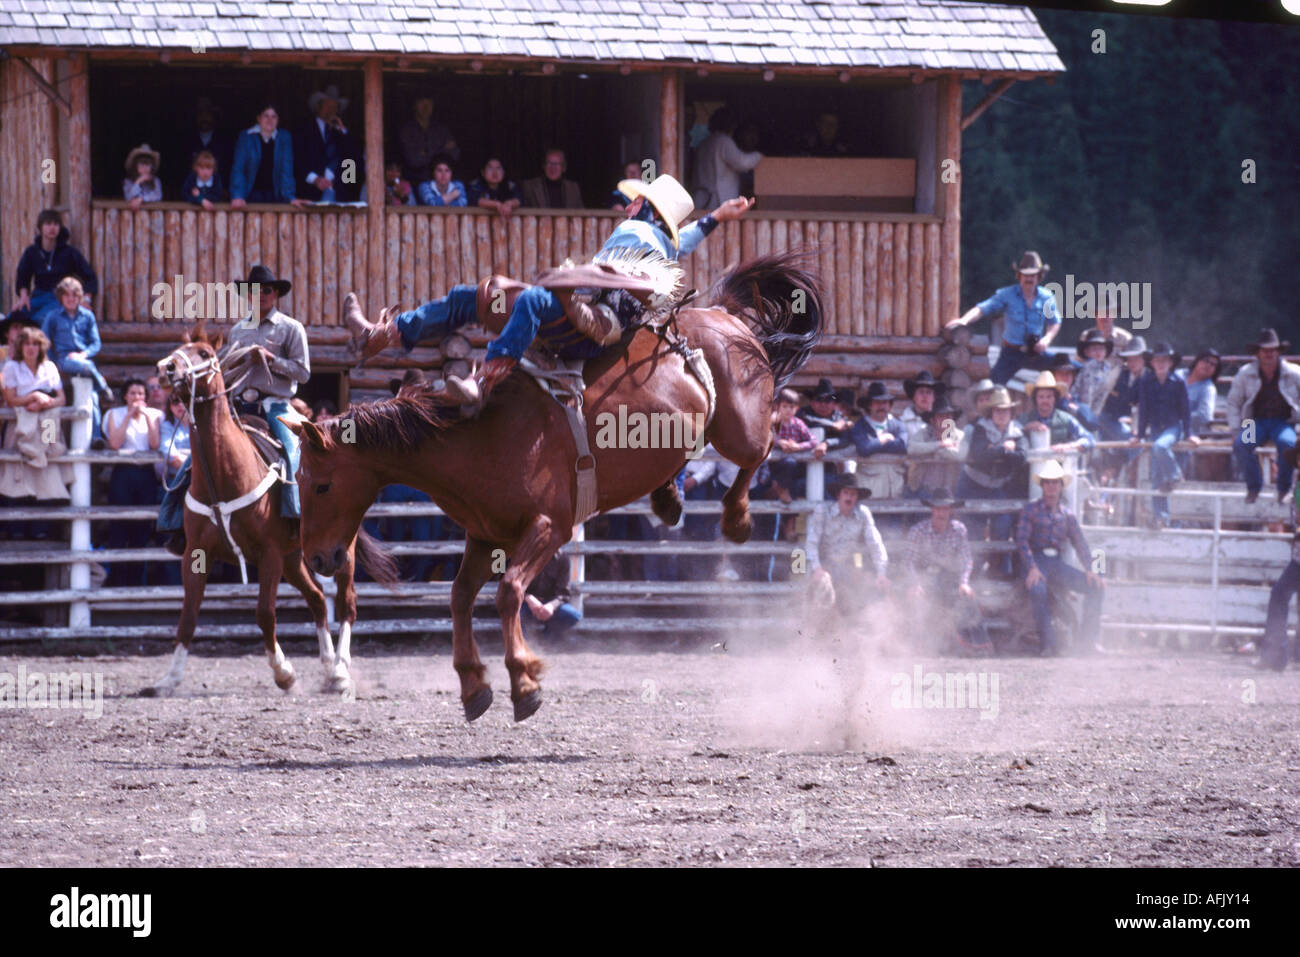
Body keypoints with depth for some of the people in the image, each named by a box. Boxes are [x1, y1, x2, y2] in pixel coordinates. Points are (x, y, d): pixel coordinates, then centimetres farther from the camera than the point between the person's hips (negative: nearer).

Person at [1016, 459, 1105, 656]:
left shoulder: (1067, 514, 17)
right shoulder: (1031, 510, 6)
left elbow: (1080, 543, 15)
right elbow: (1022, 540, -4)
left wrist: (1090, 570, -1)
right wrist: (1032, 569, -19)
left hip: (1058, 564, 4)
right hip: (1037, 562, -4)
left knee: (1096, 586, -14)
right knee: (1038, 590, -37)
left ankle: (1090, 639, -9)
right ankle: (1048, 643, -34)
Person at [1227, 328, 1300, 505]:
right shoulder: (1245, 374, 4)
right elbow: (1233, 402, 10)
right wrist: (1235, 430, -1)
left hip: (1283, 422, -1)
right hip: (1256, 422, 1)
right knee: (1240, 444, -32)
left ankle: (1284, 489, -18)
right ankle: (1253, 488, -14)